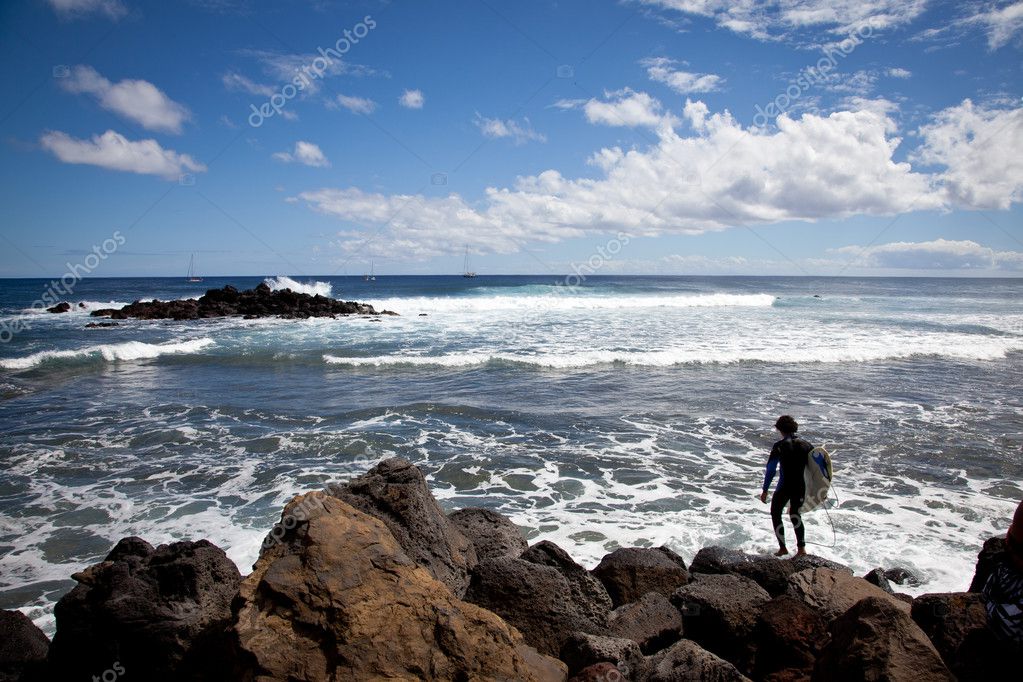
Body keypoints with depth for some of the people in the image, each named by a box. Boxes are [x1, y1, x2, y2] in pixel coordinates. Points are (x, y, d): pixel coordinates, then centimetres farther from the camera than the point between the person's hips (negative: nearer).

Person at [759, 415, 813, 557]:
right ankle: (801, 547, 16)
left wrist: (765, 490, -9)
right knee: (795, 515, 23)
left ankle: (783, 548, 15)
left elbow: (771, 469, -15)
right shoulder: (806, 445, 2)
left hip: (784, 488, -5)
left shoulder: (780, 446, -12)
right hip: (801, 487, 5)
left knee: (776, 514, 15)